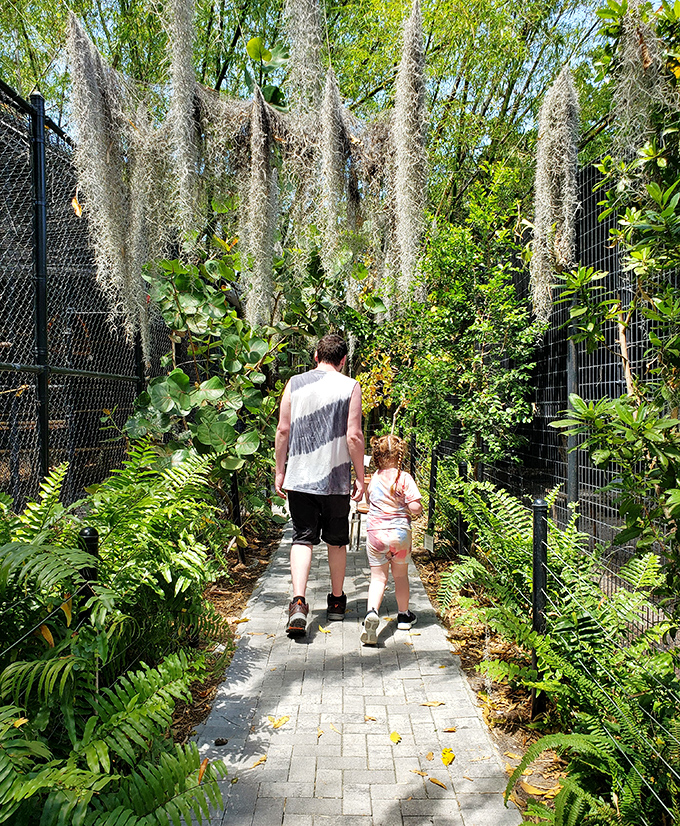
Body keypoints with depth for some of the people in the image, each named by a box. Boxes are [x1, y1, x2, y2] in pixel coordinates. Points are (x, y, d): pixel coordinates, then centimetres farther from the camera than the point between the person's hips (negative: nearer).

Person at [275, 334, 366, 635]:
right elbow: (353, 436, -8)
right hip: (336, 479, -1)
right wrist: (361, 478, -1)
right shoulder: (350, 387, -4)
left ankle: (298, 602, -11)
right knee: (337, 540, 14)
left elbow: (282, 431, 2)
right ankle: (337, 601, 27)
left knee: (303, 538, 5)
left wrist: (280, 471, 11)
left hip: (298, 478, 1)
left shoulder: (294, 383, 3)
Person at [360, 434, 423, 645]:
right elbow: (415, 508, -16)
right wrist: (414, 509, 6)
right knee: (401, 575, 18)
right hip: (400, 533, -1)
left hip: (375, 533, 1)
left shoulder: (374, 478, 3)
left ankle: (372, 611, -21)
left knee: (378, 577, 5)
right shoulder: (404, 478, -10)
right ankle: (403, 615, 34)